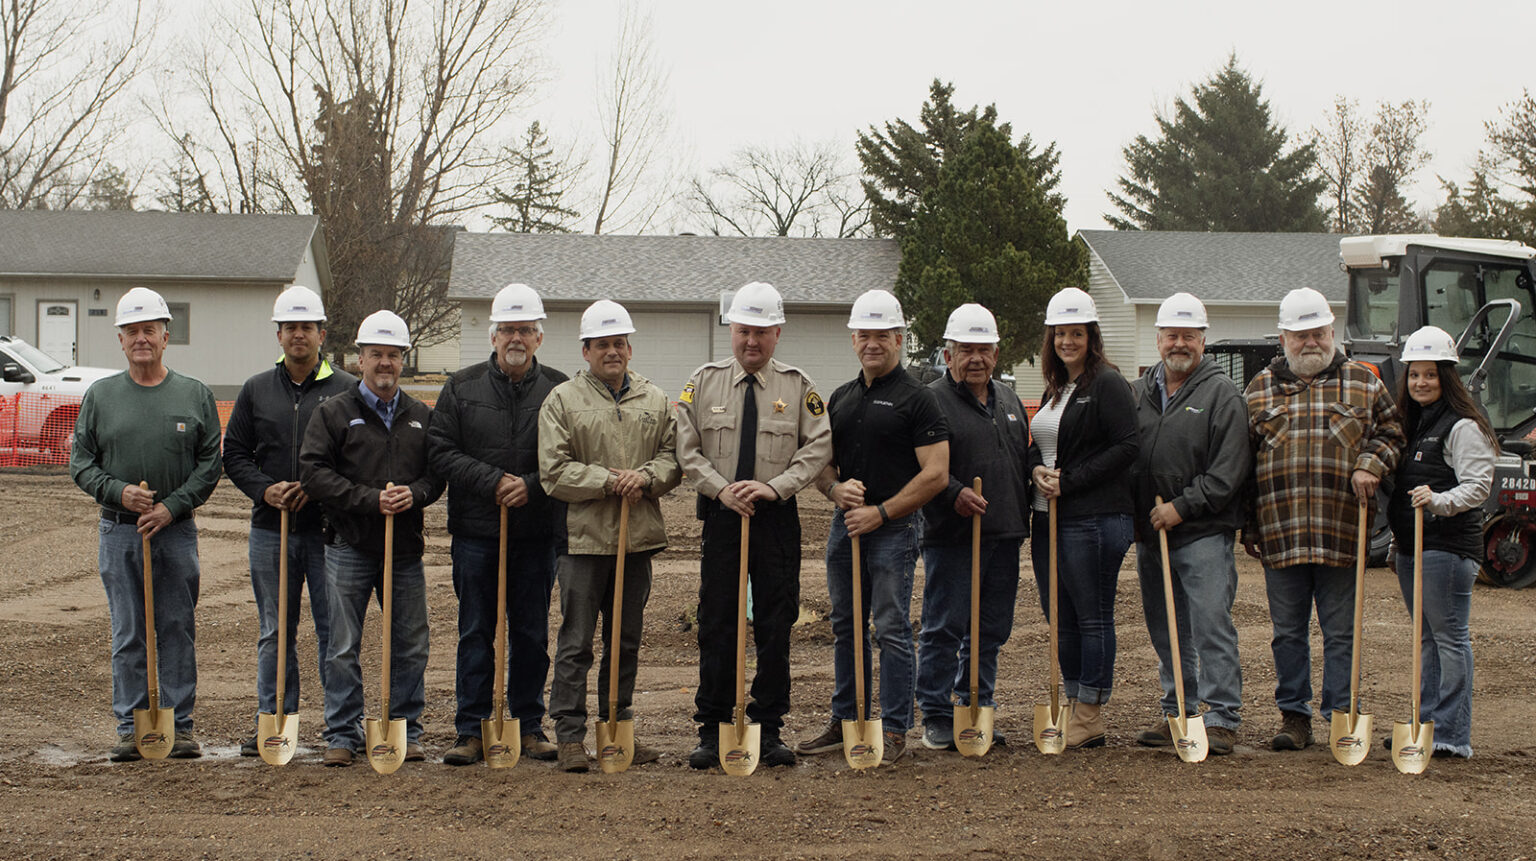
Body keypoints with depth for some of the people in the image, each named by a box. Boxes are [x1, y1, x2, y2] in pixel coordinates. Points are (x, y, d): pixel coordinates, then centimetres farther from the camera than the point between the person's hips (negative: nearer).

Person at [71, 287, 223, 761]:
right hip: (119, 531, 1)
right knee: (128, 635, 3)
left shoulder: (196, 396, 5)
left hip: (176, 530, 0)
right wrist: (118, 492, -11)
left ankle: (181, 726, 10)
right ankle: (131, 727, 9)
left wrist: (172, 506, -10)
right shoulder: (99, 396, 7)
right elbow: (81, 462, 7)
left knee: (178, 631, 3)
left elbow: (210, 462, 2)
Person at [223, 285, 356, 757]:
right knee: (275, 631, 8)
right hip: (271, 528, 3)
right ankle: (272, 722, 15)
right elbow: (234, 454, 11)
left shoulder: (346, 390, 2)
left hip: (328, 528, -3)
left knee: (334, 630, -1)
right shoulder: (256, 390, 11)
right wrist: (265, 489, -6)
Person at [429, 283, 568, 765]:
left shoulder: (559, 390, 2)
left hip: (537, 532, 0)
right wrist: (492, 481, -12)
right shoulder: (462, 388, 4)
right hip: (475, 531, 0)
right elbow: (439, 451, -2)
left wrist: (533, 486, -15)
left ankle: (529, 726, 17)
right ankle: (471, 732, 8)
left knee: (532, 634, 8)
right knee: (475, 634, 4)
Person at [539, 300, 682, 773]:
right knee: (576, 642, -2)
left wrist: (647, 477, -11)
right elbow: (554, 472, -7)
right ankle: (569, 735, 4)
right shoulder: (563, 400, -1)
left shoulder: (655, 400, 12)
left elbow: (673, 457, 9)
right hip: (583, 538, -4)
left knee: (626, 640, 12)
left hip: (638, 537, 4)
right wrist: (609, 482, -14)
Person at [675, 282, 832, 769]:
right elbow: (688, 449, 3)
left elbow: (818, 448, -1)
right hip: (721, 515, 0)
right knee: (716, 623, 1)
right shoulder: (705, 383, 5)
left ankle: (770, 729, 10)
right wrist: (721, 489, -11)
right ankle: (711, 730, 8)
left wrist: (774, 486, -13)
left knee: (776, 625, 2)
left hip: (778, 517, 0)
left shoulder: (798, 387, 3)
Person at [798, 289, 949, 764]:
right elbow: (821, 461, 18)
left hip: (894, 528, -7)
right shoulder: (840, 398, 14)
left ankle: (894, 730, 1)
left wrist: (880, 513, -15)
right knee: (846, 627, 12)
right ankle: (846, 721, 22)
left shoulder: (916, 399, -6)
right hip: (847, 524, 7)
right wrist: (836, 488, -6)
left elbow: (935, 474, -12)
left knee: (891, 630, -5)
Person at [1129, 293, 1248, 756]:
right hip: (1150, 533, 6)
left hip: (1204, 532, -6)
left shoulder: (1221, 393, -2)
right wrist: (1134, 516, 5)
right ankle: (1176, 714, 21)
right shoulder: (1138, 392, 14)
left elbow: (1228, 470, -9)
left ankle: (1222, 718, -5)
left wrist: (1182, 506, -15)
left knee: (1211, 627, -9)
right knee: (1166, 632, 12)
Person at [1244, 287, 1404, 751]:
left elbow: (1391, 430, 14)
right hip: (1279, 534, 1)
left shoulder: (1362, 382, 7)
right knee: (1288, 633, 7)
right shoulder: (1260, 388, 10)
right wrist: (1248, 527, 8)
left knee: (1340, 633, 3)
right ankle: (1294, 717, 16)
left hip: (1341, 534, -1)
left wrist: (1371, 465, -7)